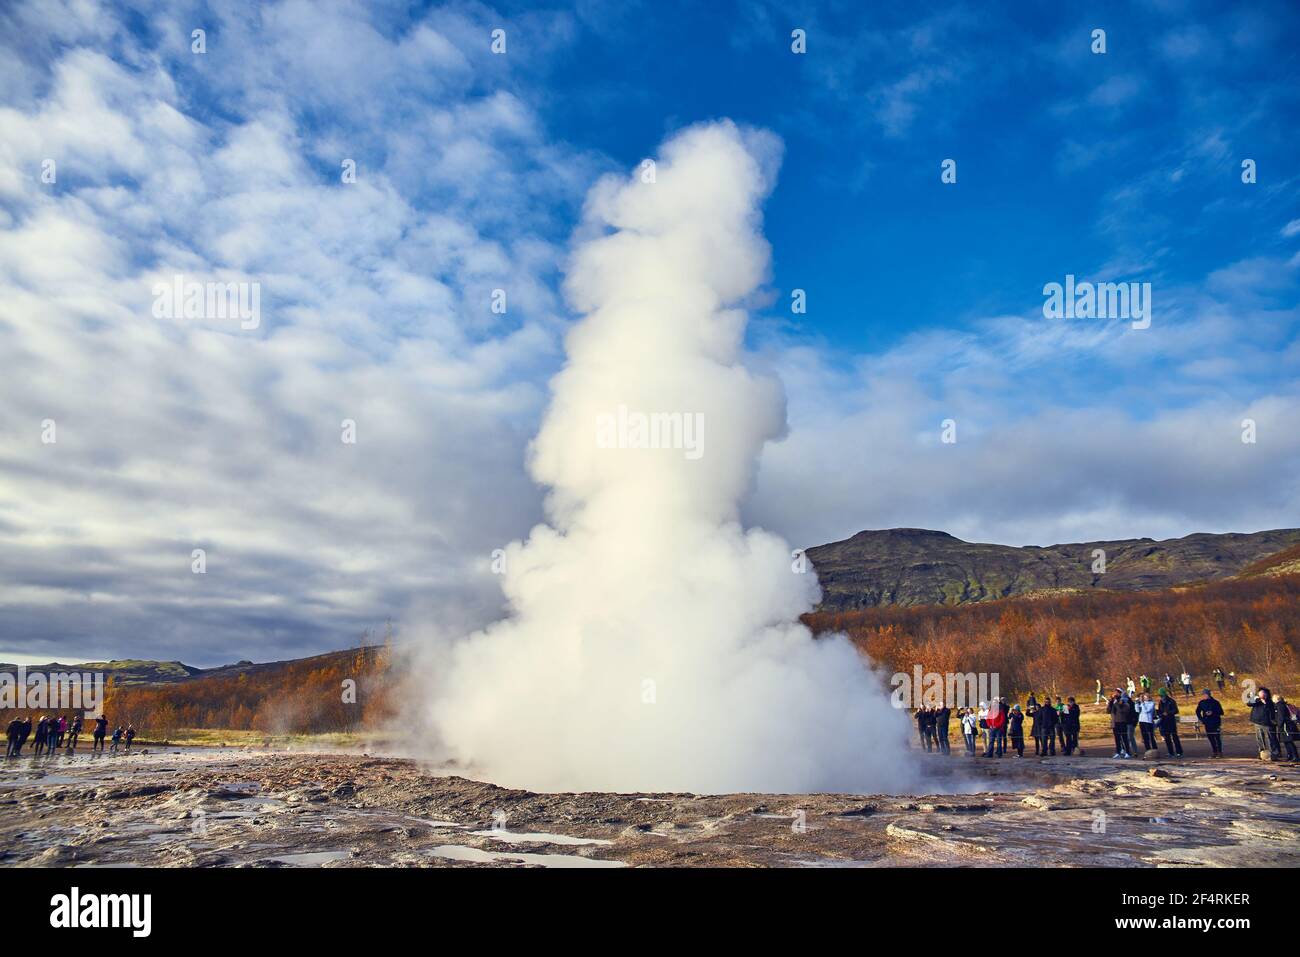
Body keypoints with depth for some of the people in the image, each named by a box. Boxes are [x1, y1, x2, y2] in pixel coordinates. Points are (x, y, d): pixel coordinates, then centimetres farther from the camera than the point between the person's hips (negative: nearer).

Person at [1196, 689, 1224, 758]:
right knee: (1210, 737, 5)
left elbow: (1221, 712, -4)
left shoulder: (1215, 702, -5)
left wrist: (1212, 713, -18)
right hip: (1207, 723, 4)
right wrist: (1201, 720, 7)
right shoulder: (1201, 703, 5)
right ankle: (1214, 752, 15)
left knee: (1217, 737, -5)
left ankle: (1220, 752, 1)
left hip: (1215, 723, -4)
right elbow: (1198, 712, 16)